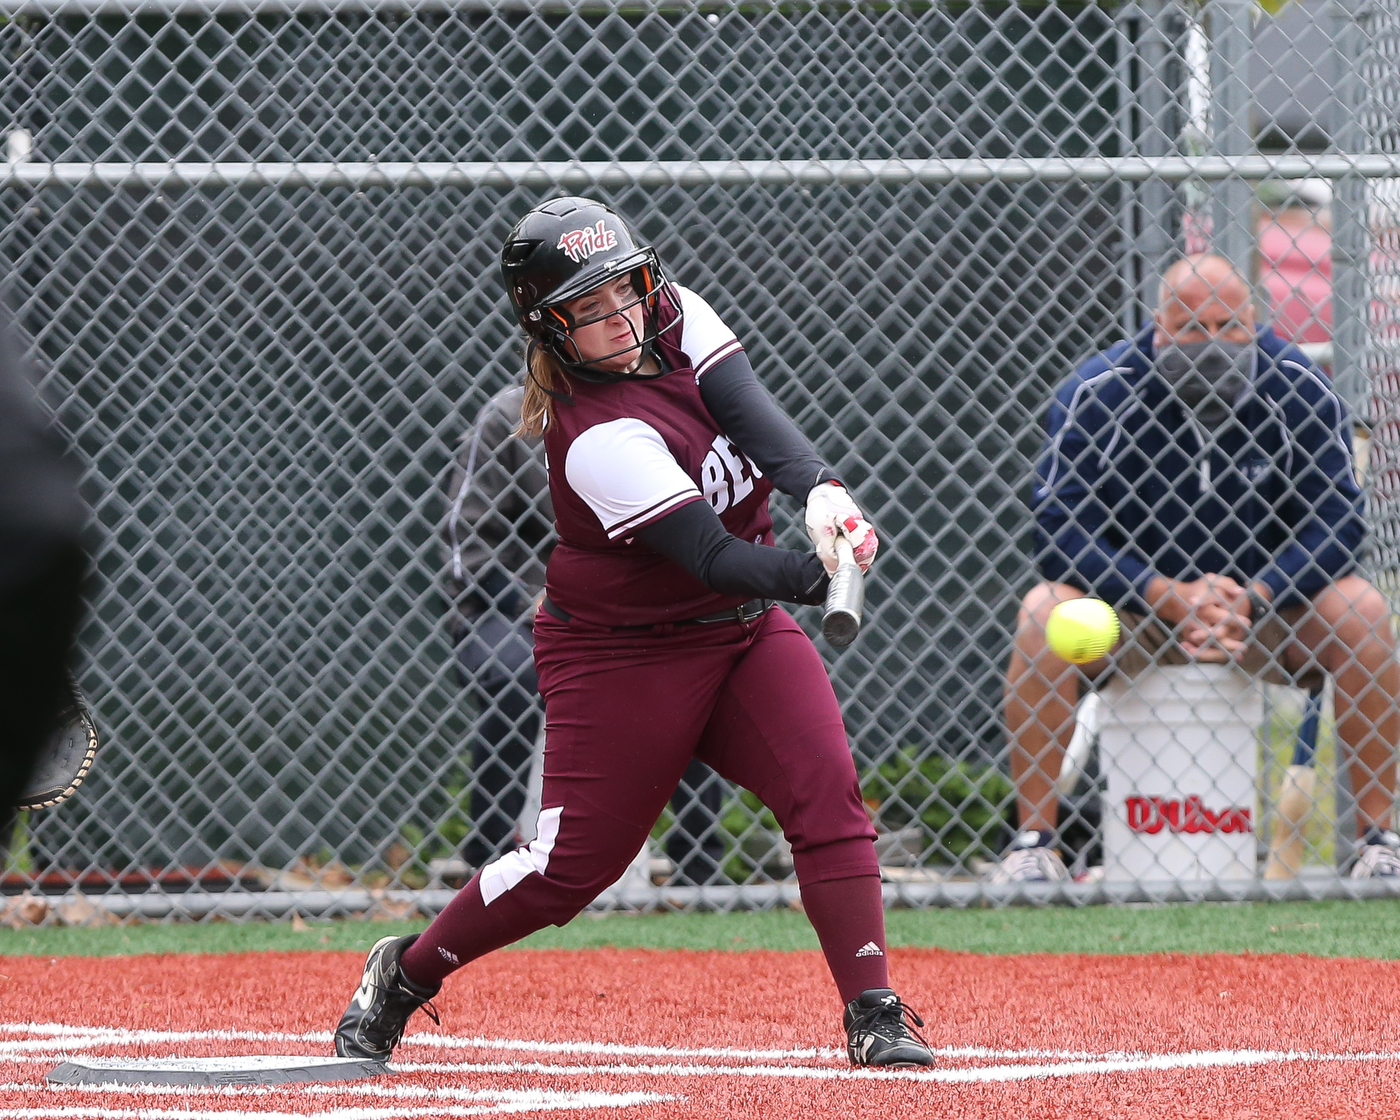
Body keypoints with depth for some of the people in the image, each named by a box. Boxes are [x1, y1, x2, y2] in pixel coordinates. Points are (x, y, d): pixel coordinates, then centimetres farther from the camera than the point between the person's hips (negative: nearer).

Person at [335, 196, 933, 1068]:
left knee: (826, 789, -14)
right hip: (622, 651, -6)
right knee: (575, 862, -3)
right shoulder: (597, 437, -27)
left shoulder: (674, 317, -7)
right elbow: (712, 557, -32)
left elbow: (753, 412, -21)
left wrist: (820, 489, -41)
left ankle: (875, 1012, -14)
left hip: (743, 629, 6)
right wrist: (818, 576, -50)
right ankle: (406, 974, 20)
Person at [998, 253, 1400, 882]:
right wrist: (1167, 597, -29)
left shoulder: (1300, 393, -10)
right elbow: (1058, 529, -17)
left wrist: (1250, 599, -27)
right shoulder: (1098, 394, -14)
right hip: (1134, 621, -1)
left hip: (1262, 612, 1)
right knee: (1045, 612, -29)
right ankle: (1033, 842, -23)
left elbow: (1338, 524, -11)